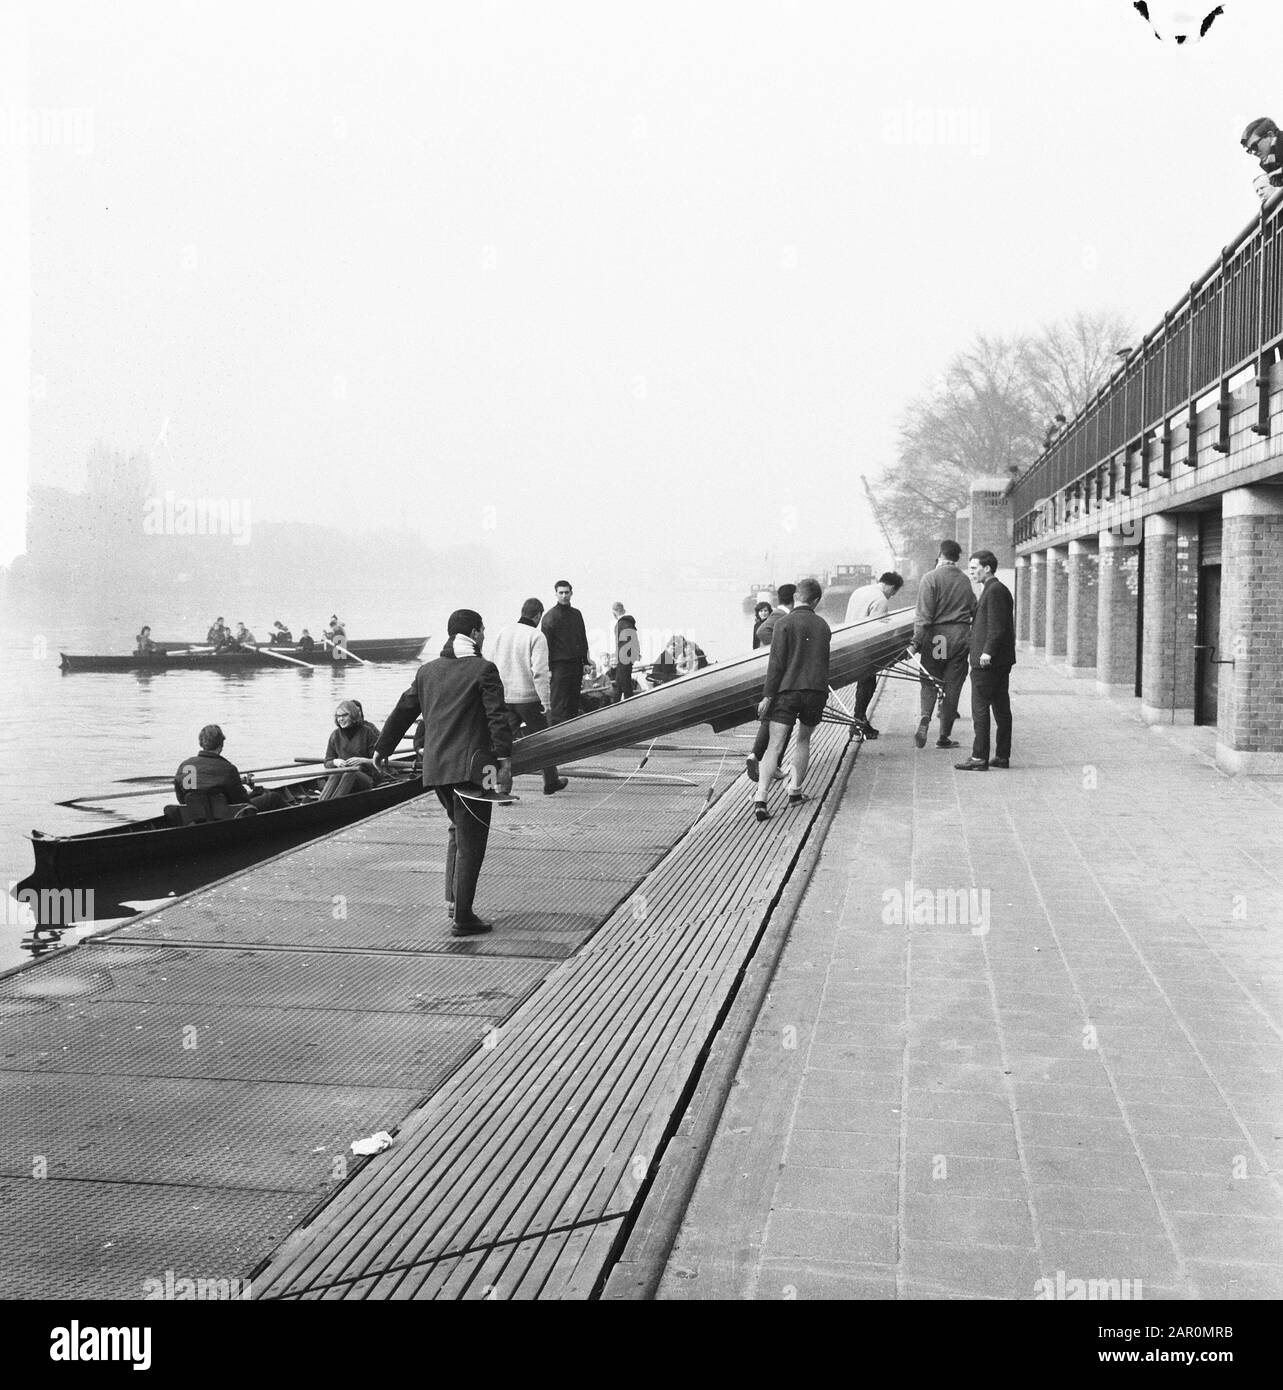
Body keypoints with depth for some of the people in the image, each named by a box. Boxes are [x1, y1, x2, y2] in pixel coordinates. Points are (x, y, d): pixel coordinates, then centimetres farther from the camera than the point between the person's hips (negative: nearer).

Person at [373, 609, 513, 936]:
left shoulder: (427, 671, 12)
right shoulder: (483, 670, -6)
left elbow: (403, 711, 20)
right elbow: (497, 718, -14)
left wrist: (382, 748, 31)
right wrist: (505, 760, -17)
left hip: (435, 768, 6)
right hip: (471, 767, -6)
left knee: (459, 829, 25)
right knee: (470, 841, -1)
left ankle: (453, 898, 18)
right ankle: (462, 918, 1)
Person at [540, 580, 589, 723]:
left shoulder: (576, 614, 14)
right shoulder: (550, 616, -4)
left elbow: (583, 640, 20)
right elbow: (546, 644, -7)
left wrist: (585, 662, 13)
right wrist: (548, 669, -13)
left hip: (576, 664, 6)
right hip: (559, 665, -6)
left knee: (573, 704, 8)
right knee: (558, 706, -9)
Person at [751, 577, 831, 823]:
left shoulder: (786, 624, -4)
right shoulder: (822, 625, 12)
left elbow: (776, 663, -10)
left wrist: (767, 696, -9)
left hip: (787, 690, -4)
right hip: (816, 690, 4)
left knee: (774, 745, -8)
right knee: (804, 740, 23)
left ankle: (761, 799, -19)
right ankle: (795, 791, 23)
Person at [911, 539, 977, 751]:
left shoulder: (931, 578, -6)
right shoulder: (965, 581, 9)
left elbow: (924, 614, -12)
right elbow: (975, 610, 14)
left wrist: (915, 641, -12)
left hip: (937, 635, -3)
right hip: (961, 636, 3)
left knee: (929, 682, 8)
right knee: (952, 687, 8)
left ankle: (925, 719, -18)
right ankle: (944, 737, 11)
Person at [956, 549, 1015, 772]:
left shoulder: (994, 591, -14)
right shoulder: (998, 589, 18)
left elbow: (997, 626, -21)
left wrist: (987, 652, -25)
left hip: (987, 662, -11)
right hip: (1000, 661, 11)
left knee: (980, 710, -7)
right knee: (1001, 709, 11)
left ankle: (979, 758, -7)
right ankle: (1002, 756, 16)